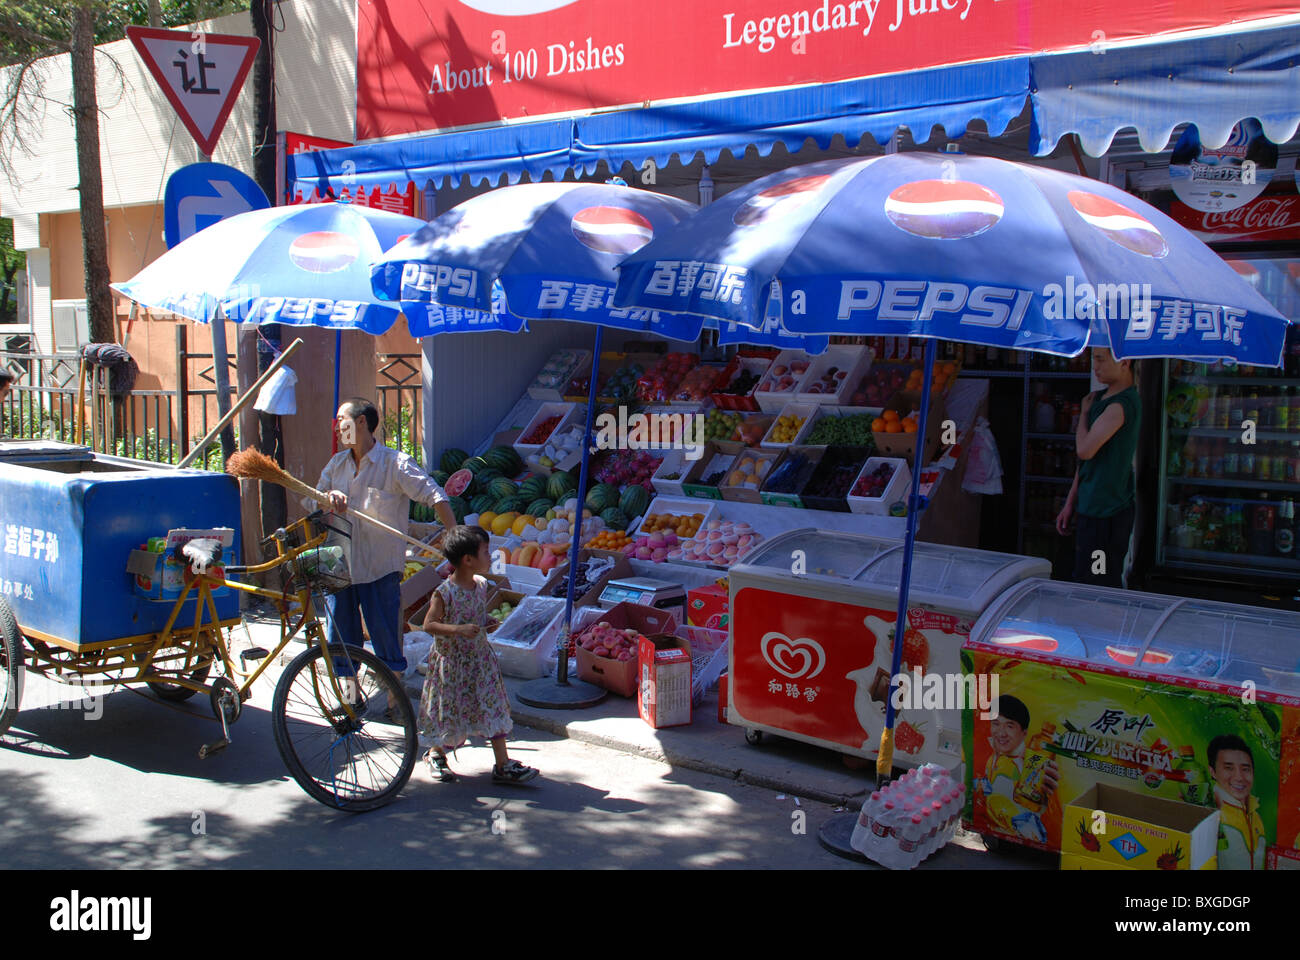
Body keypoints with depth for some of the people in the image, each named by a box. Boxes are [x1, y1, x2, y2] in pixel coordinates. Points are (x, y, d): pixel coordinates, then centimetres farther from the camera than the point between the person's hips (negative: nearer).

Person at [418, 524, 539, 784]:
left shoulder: (481, 585, 1)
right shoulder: (444, 593, -19)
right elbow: (429, 624, -20)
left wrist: (488, 624, -4)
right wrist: (458, 630, -31)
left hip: (480, 658, 6)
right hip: (451, 663, -6)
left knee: (494, 709, 4)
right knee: (451, 713, 7)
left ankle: (503, 765, 10)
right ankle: (436, 754, 34)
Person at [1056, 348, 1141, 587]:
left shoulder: (1122, 404, -18)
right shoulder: (1100, 398, 13)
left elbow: (1085, 449, -22)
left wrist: (1084, 412, -3)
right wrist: (1071, 504, 19)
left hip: (1106, 515, -10)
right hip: (1092, 509, 10)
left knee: (1101, 590, -5)